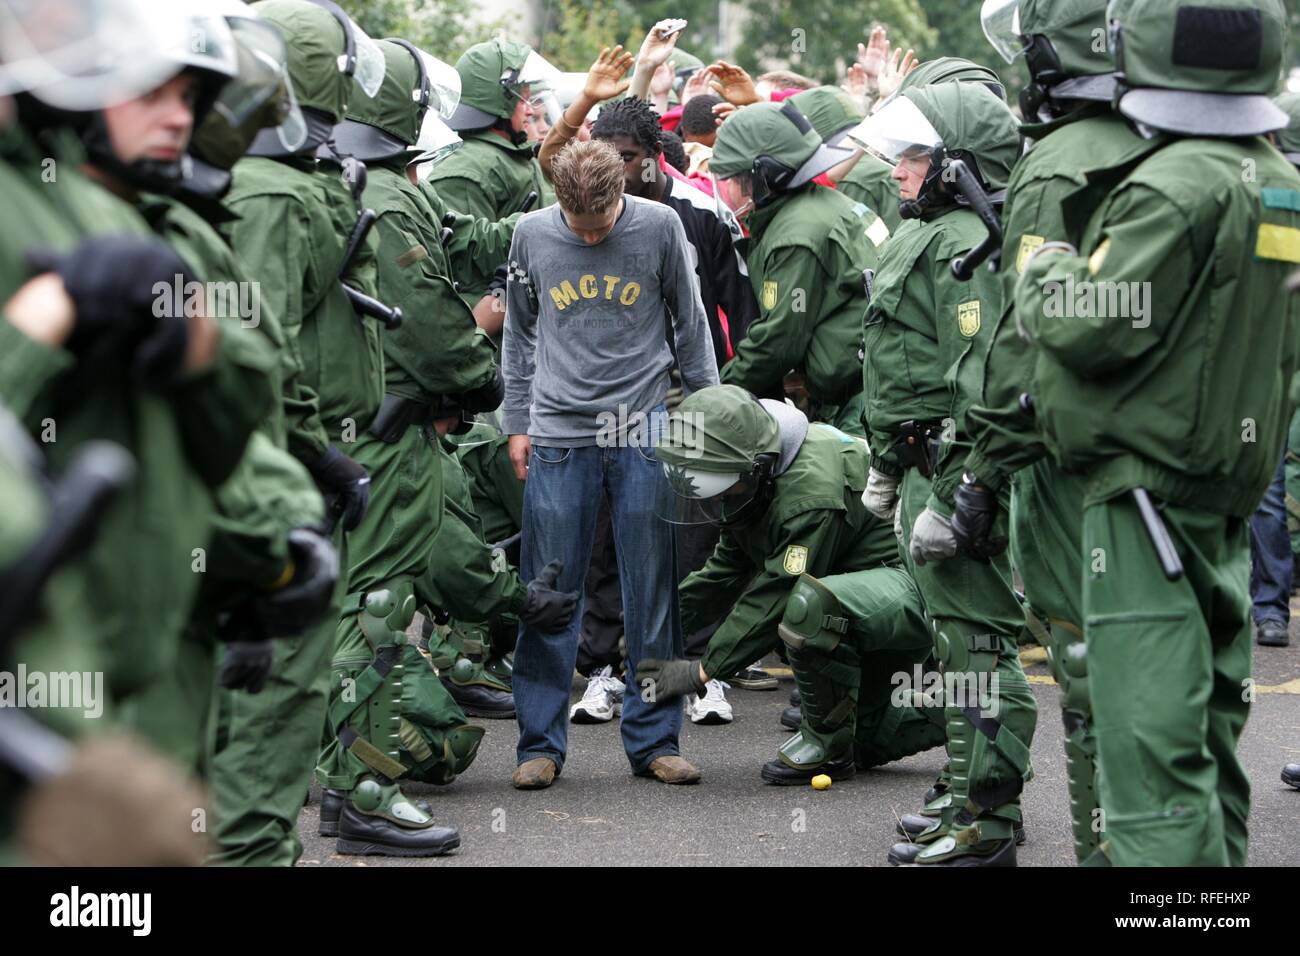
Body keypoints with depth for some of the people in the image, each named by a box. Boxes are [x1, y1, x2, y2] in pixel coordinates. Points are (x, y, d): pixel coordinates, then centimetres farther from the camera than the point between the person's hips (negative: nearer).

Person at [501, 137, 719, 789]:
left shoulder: (659, 227, -1)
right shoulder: (532, 235, 3)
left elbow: (691, 326, 8)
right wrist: (517, 422, 11)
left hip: (644, 434, -1)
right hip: (558, 435, 1)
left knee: (653, 593, 3)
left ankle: (654, 739, 11)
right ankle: (539, 742, 8)